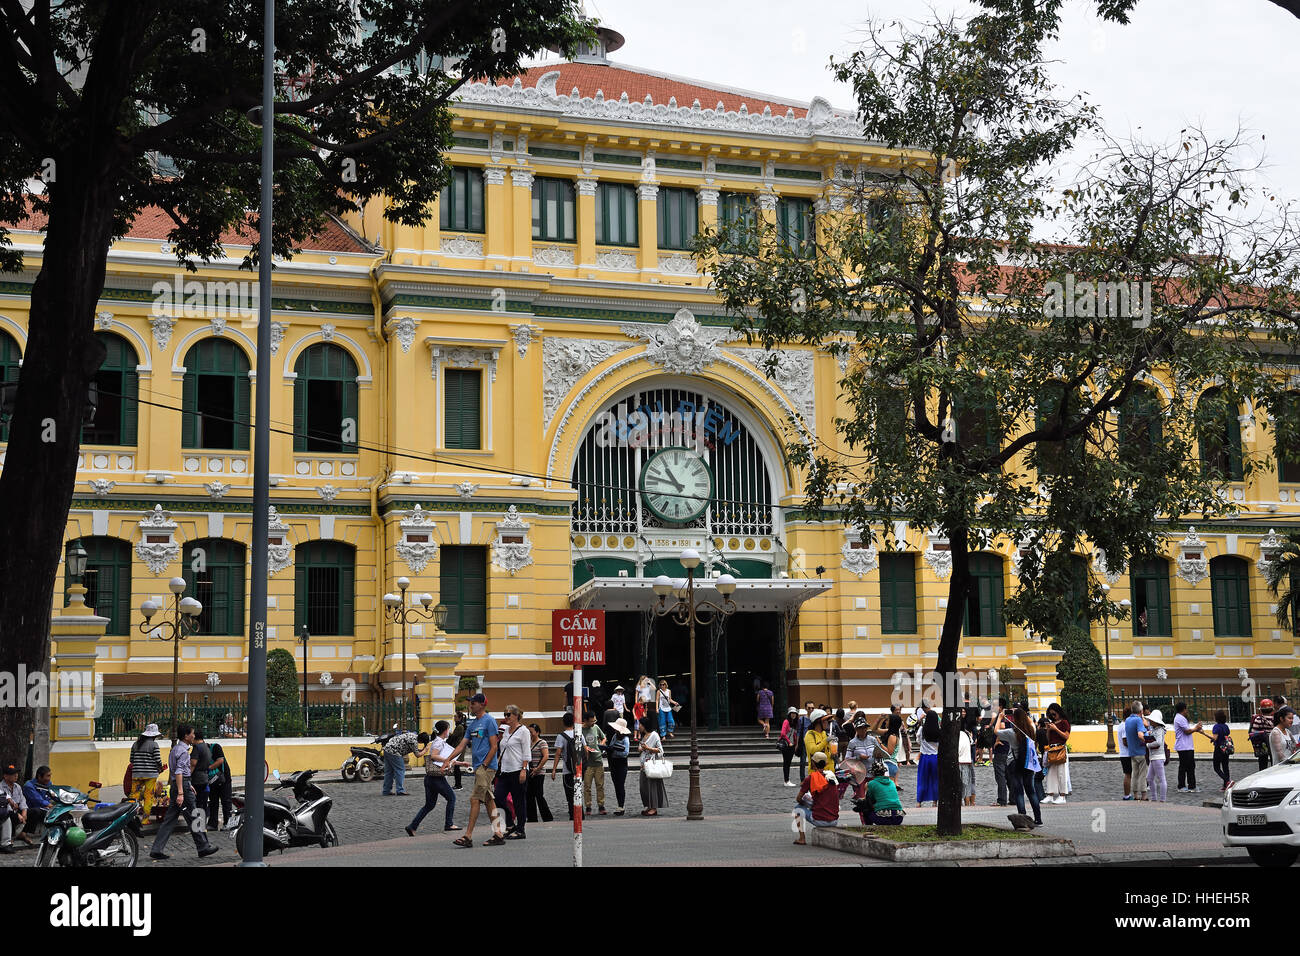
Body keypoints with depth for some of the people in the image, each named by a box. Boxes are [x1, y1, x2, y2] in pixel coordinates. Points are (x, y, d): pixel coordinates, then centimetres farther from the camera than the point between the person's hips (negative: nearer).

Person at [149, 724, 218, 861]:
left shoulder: (176, 748, 18)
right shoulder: (183, 751, -14)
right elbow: (179, 772, -23)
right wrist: (180, 793, -28)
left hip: (176, 785, 10)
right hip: (183, 786, -10)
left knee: (170, 819, 7)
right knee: (193, 819, 0)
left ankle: (156, 850, 3)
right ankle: (203, 848, 9)